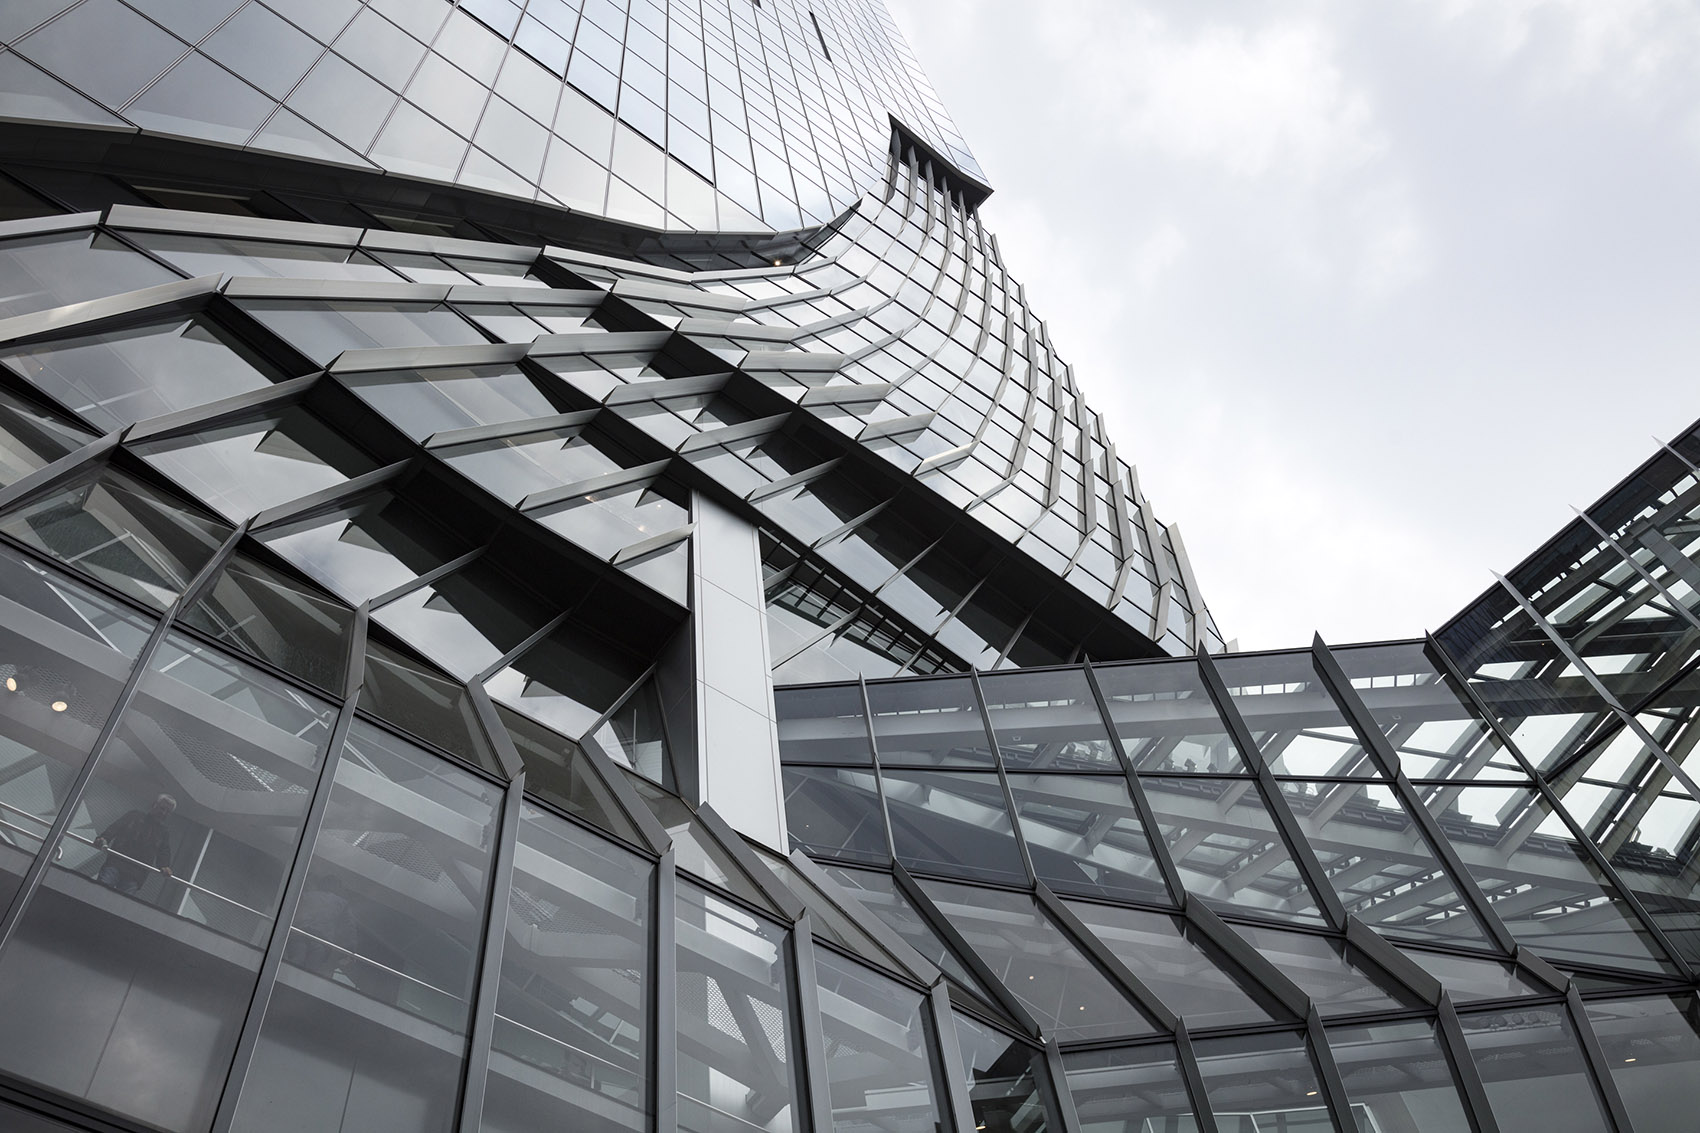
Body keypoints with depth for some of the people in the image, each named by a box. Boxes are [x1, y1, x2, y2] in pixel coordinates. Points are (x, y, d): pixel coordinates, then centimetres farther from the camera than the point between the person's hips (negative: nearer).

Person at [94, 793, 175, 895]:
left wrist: (164, 866, -10)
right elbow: (114, 828, 5)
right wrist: (103, 838, -15)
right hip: (115, 864, 0)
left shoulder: (164, 834, 21)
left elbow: (164, 853, 12)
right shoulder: (134, 816, 18)